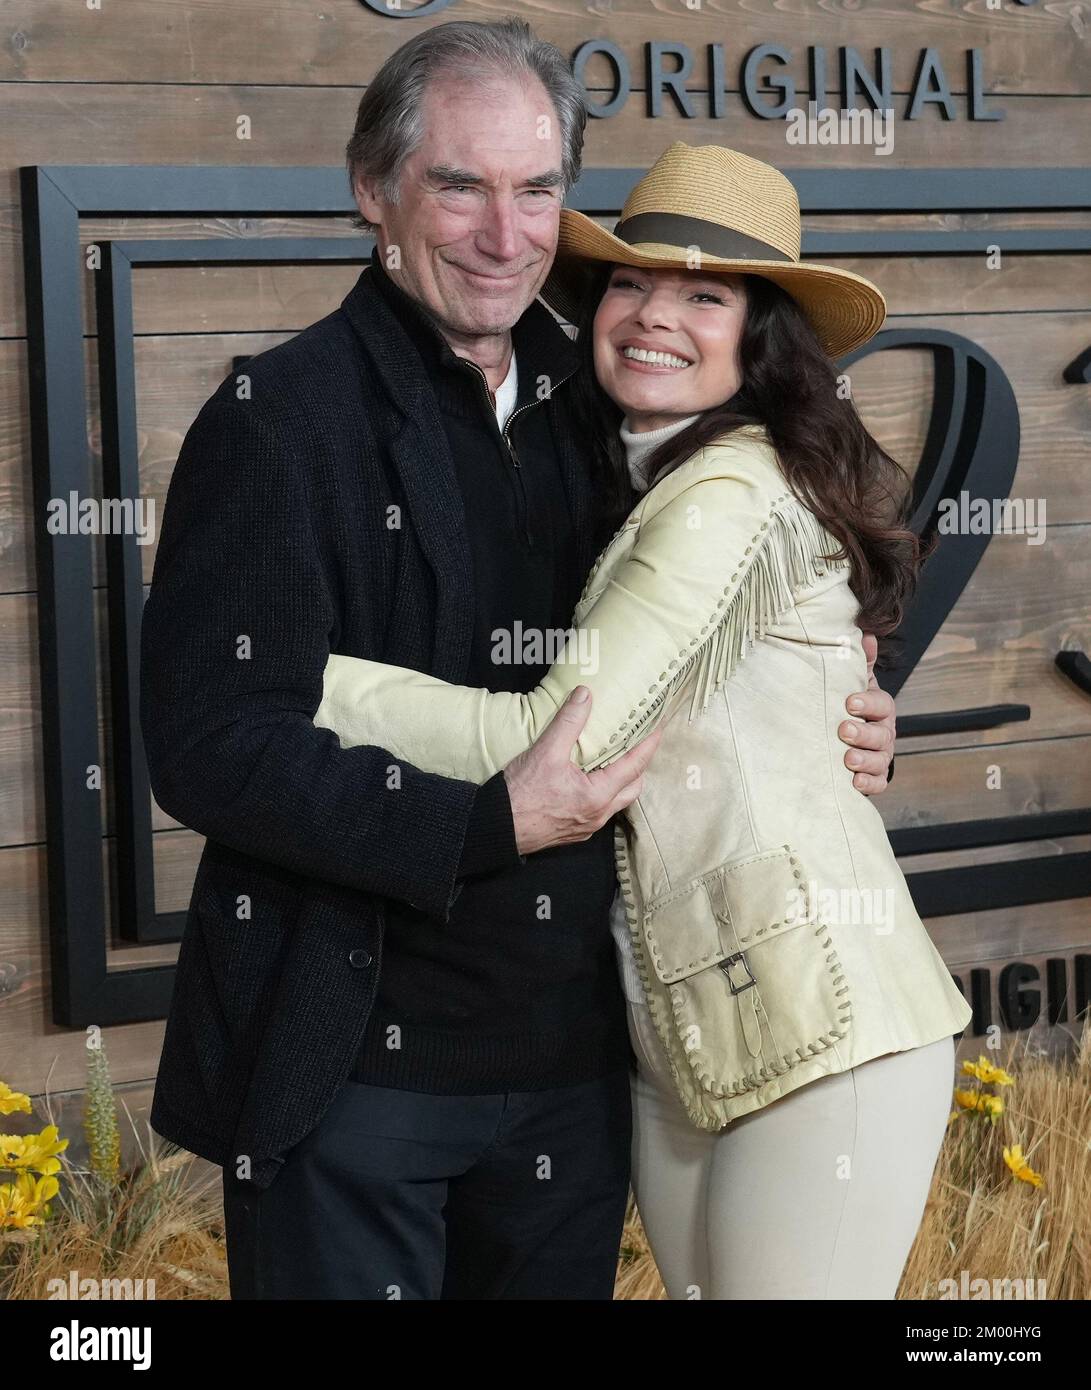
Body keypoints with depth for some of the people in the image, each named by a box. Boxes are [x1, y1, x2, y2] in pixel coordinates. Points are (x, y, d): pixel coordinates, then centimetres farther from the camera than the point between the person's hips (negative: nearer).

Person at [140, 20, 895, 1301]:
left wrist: (823, 728, 1)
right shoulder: (282, 418, -11)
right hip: (351, 1077, -6)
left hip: (571, 1068, 6)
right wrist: (491, 824, -23)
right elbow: (210, 749, -18)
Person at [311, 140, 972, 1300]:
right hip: (680, 1032, 9)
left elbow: (552, 746, -18)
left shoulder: (735, 491, -14)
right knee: (697, 1284, 12)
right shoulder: (641, 488, 15)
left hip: (820, 1026, -9)